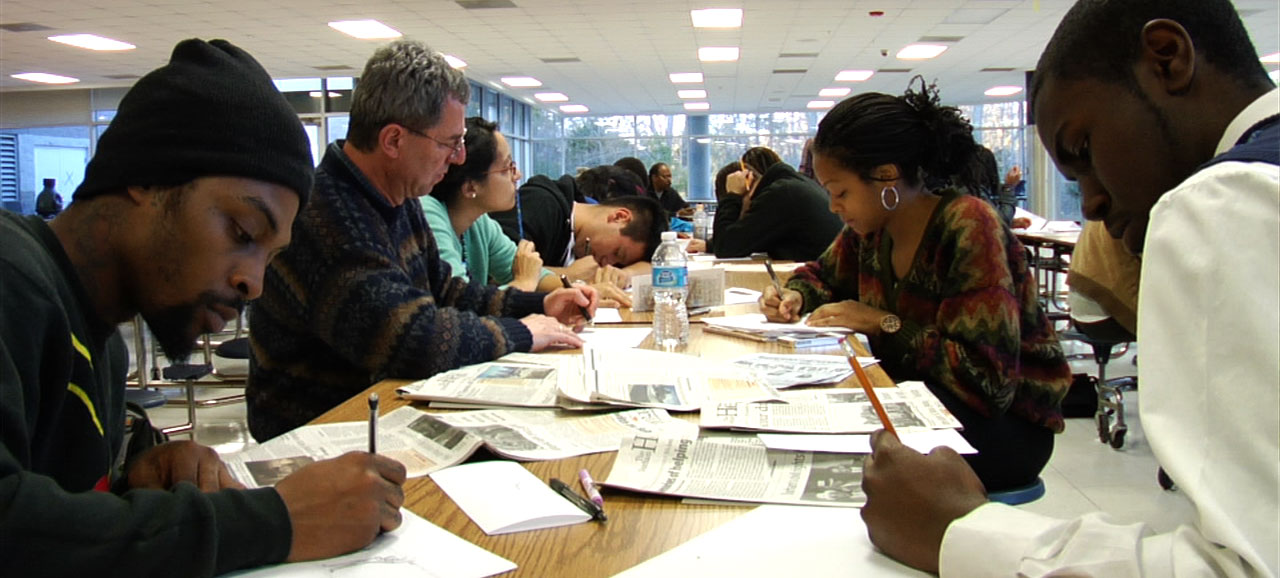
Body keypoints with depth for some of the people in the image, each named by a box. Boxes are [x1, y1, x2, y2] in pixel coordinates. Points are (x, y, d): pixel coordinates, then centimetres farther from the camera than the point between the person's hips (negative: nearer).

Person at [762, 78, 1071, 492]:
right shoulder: (870, 229, -1)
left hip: (1006, 416, -7)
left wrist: (883, 322, -23)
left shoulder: (968, 228, -22)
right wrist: (796, 297, -2)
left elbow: (989, 378, -26)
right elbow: (824, 275, 22)